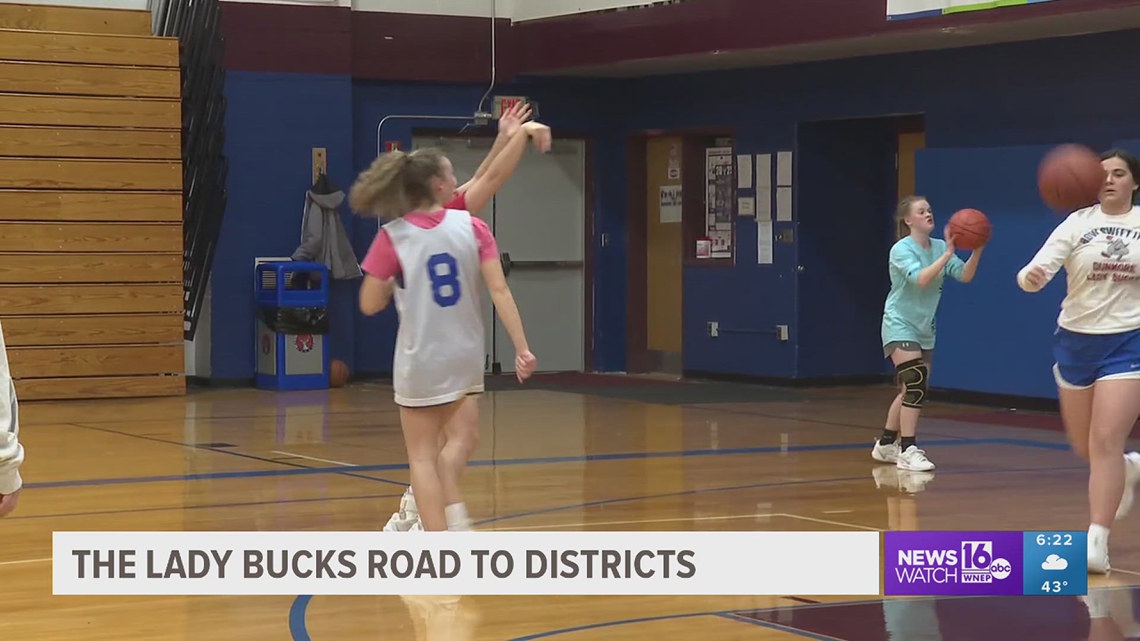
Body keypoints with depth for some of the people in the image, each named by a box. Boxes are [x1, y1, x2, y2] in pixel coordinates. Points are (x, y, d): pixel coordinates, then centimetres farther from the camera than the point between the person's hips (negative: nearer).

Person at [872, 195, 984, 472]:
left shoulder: (939, 247, 1)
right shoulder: (901, 249, -14)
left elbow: (965, 276, -9)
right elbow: (920, 279, -30)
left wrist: (977, 251, -25)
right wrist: (947, 254, -36)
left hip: (924, 329, 7)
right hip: (900, 326, -7)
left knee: (912, 390, 13)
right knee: (915, 386, -19)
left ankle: (886, 445, 28)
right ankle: (908, 451, -17)